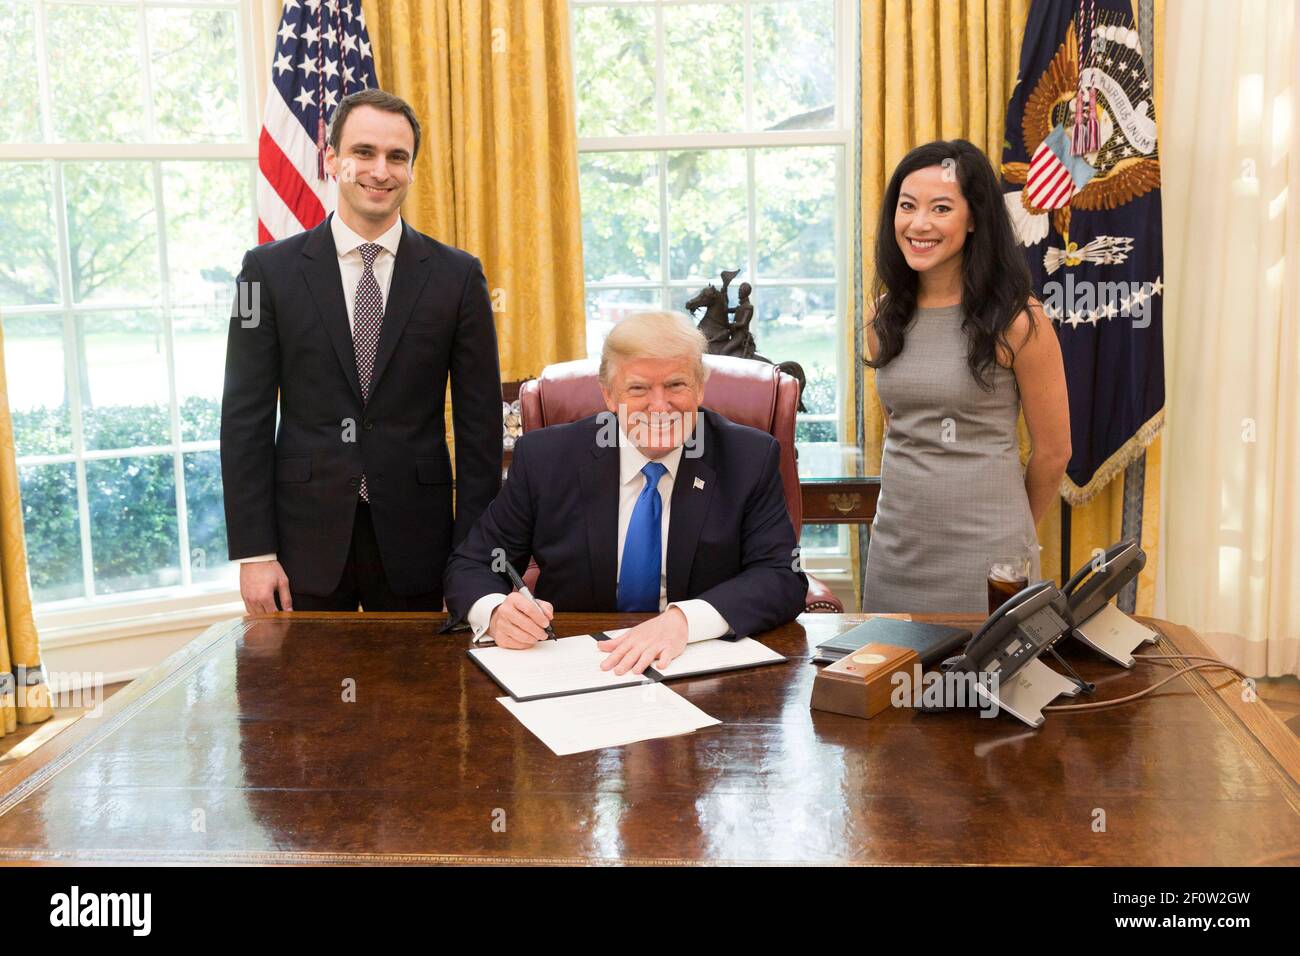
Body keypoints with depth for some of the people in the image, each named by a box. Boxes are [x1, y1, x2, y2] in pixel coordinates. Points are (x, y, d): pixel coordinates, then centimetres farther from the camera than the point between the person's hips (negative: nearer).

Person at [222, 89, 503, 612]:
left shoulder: (458, 275, 1)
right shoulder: (271, 269, 0)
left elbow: (479, 422, 1)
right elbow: (245, 417, 0)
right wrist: (253, 552, -5)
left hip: (414, 544, 0)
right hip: (306, 537, 0)